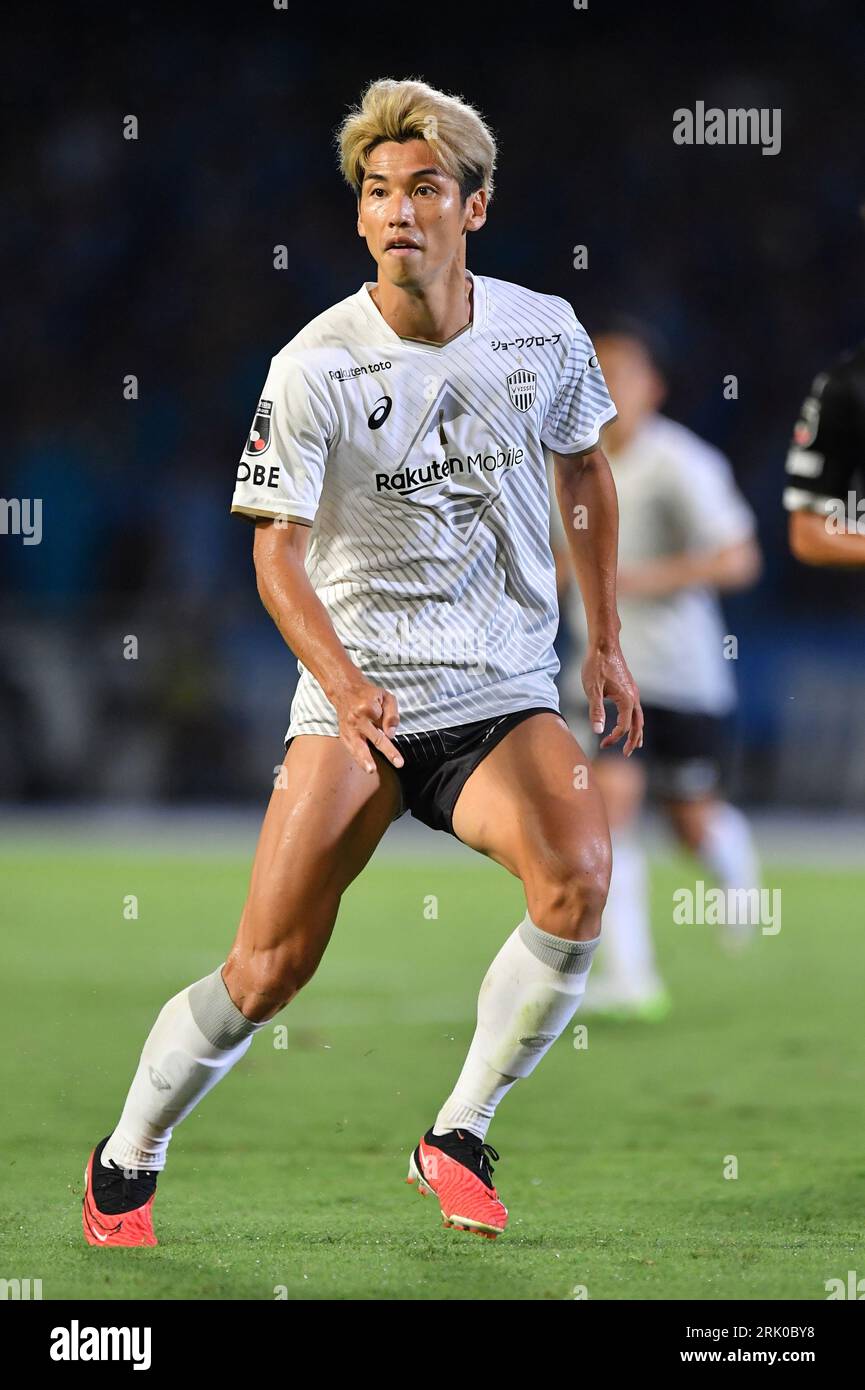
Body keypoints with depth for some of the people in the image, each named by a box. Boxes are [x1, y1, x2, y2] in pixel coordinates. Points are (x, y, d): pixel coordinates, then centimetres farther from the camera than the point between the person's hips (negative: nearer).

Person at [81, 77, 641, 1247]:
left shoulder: (545, 334, 0)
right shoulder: (314, 369, -10)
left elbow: (584, 467, 20)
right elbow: (276, 550, -11)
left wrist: (607, 640, 19)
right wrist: (346, 685, -28)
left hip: (505, 698, 2)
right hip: (356, 692, -2)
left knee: (578, 879, -27)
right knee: (269, 969, -10)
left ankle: (458, 1138, -9)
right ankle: (126, 1166, 15)